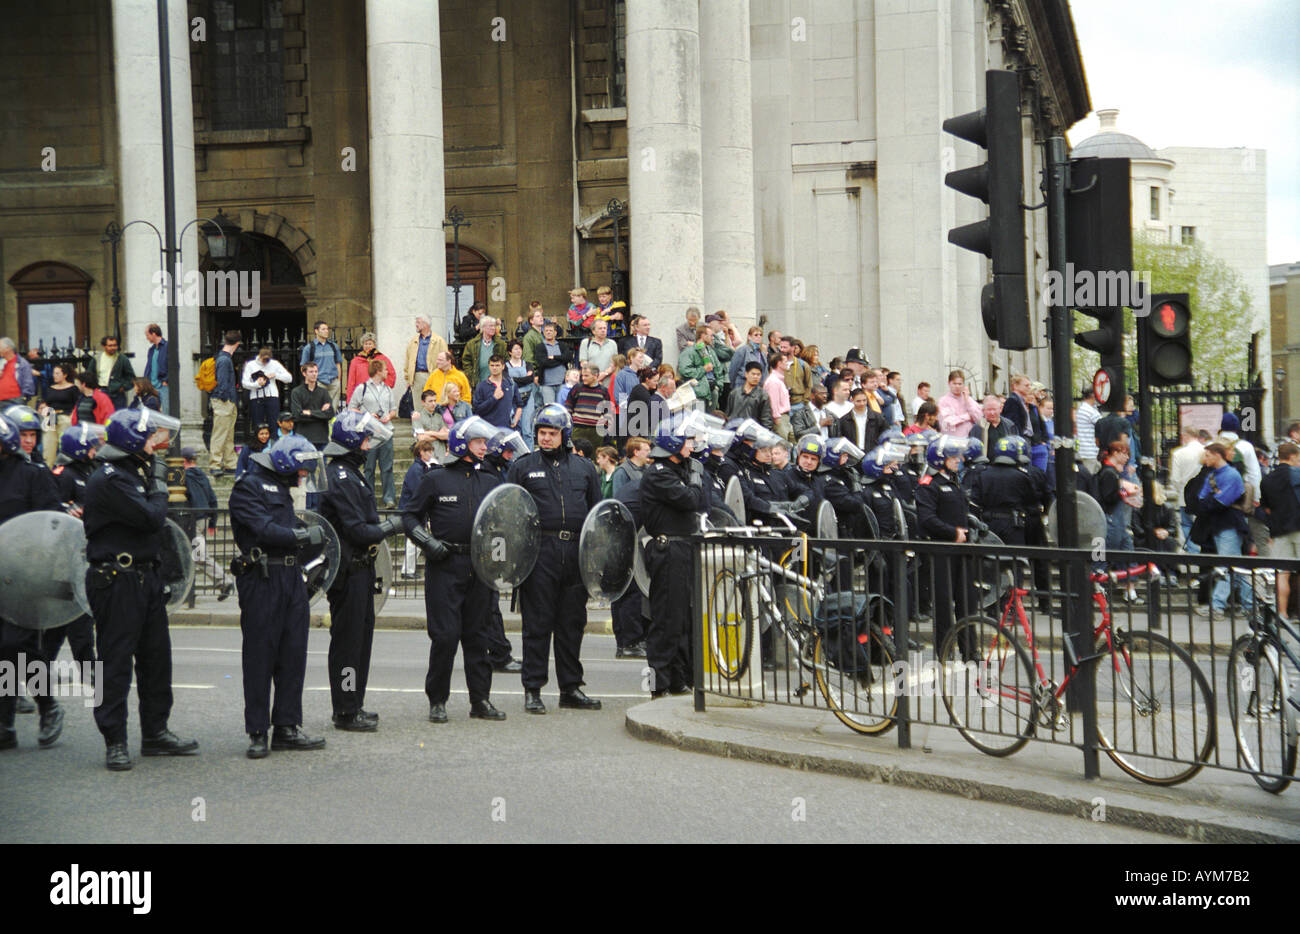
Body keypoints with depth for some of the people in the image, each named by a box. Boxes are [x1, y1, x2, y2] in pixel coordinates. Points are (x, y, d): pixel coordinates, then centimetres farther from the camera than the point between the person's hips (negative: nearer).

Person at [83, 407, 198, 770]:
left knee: (157, 656, 13)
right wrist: (159, 482, -8)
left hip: (145, 576, 10)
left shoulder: (137, 472, 14)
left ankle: (155, 733, 23)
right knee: (116, 660, -2)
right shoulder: (109, 480, -16)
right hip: (116, 580, -10)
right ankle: (115, 742, 5)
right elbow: (151, 517, -21)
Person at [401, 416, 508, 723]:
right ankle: (437, 700, 4)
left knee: (476, 634, 8)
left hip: (479, 568, 4)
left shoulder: (490, 482, 15)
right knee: (445, 634, -7)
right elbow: (410, 516, 6)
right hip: (445, 568, -4)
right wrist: (427, 542, -9)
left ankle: (480, 700, 13)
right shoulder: (436, 479, 3)